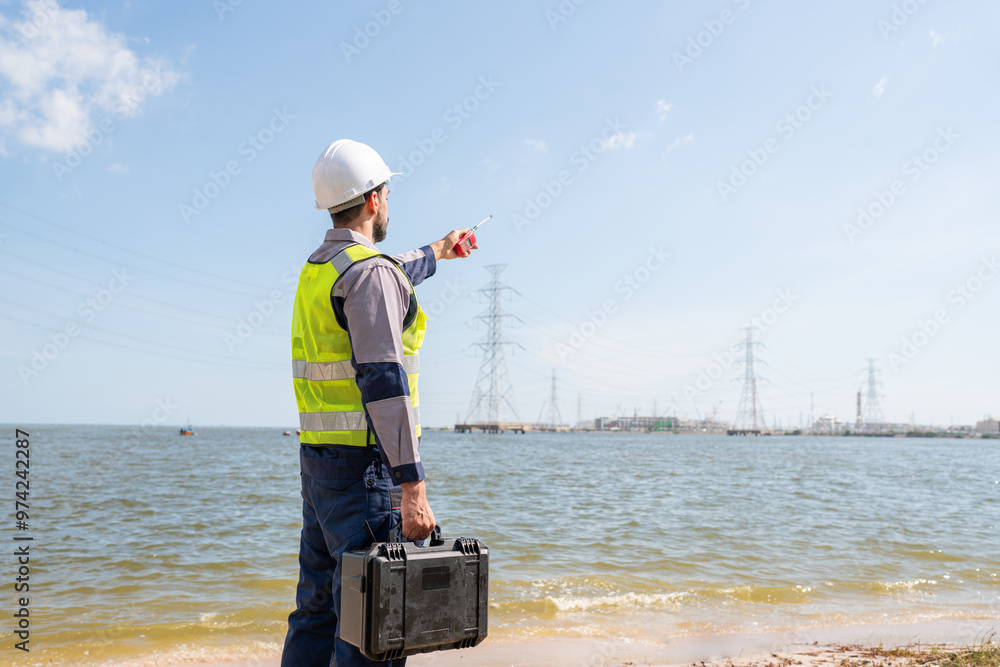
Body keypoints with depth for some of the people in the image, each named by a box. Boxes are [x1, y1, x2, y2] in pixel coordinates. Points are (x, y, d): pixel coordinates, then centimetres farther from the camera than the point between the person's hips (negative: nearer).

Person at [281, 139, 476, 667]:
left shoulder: (317, 268, 15)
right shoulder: (370, 272, -14)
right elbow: (383, 383, -23)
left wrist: (436, 252, 55)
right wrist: (412, 489, -24)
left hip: (316, 459, 10)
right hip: (362, 466, -10)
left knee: (317, 610, 17)